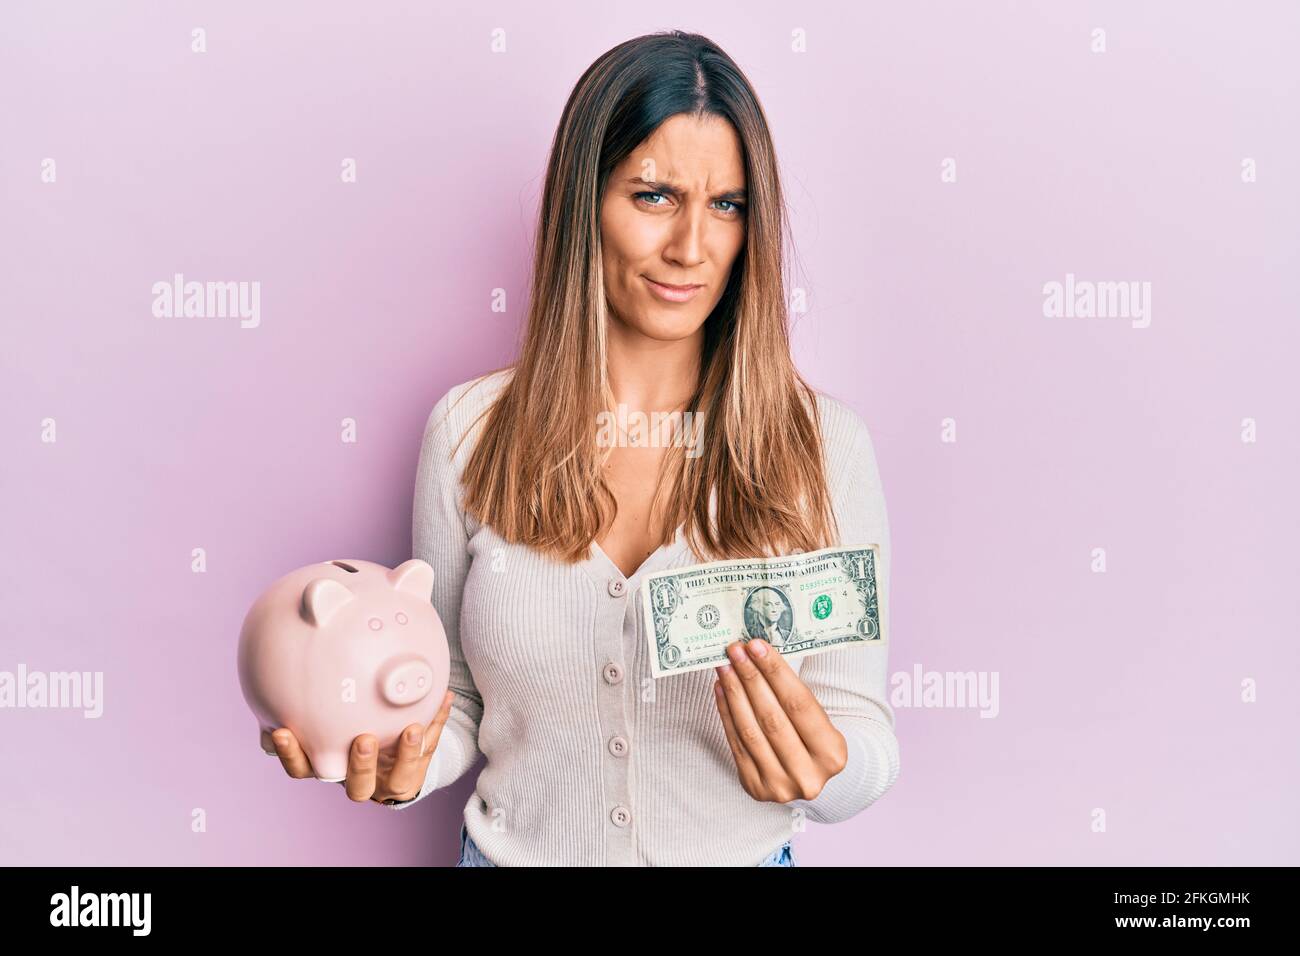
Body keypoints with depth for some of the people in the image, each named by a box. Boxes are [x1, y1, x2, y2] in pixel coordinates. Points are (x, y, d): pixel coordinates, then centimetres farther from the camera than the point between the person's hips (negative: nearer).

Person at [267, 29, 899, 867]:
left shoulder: (823, 444, -13)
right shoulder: (470, 431, -9)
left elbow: (868, 740, -10)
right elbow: (455, 706, -1)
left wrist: (826, 772, -30)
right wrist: (405, 761, -20)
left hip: (744, 851, 0)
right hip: (513, 847, 1)